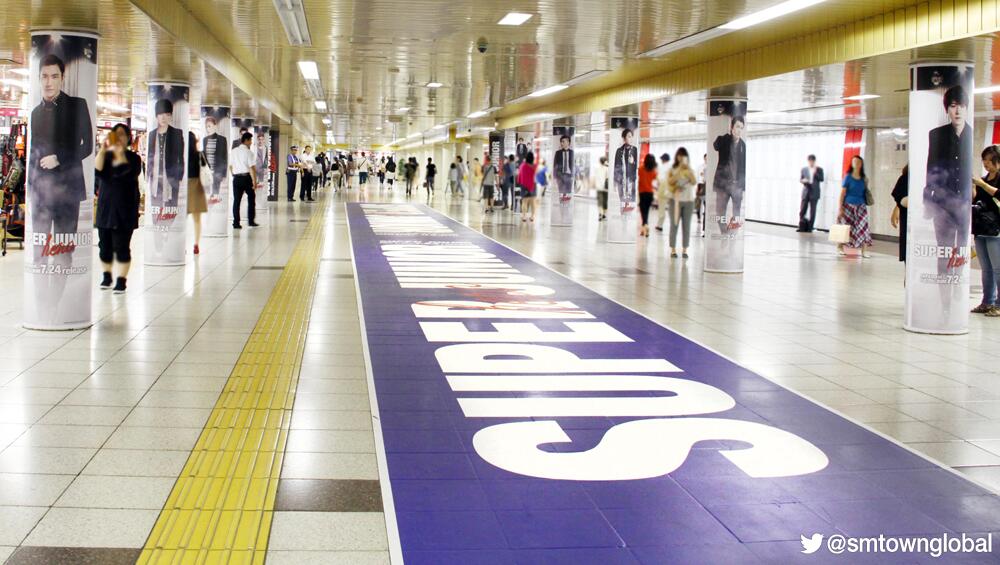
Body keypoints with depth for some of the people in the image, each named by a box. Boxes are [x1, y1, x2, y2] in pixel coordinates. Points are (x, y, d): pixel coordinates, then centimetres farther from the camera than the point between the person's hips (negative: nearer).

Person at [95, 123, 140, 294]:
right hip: (105, 206, 4)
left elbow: (128, 175, -18)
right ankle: (107, 276, 24)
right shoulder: (106, 155, 10)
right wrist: (103, 149, -16)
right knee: (104, 244, 8)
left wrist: (120, 153, -19)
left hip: (124, 208, -4)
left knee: (121, 246, -6)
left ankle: (121, 280, -2)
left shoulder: (133, 158, 0)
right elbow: (97, 170, -8)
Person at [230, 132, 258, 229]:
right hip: (246, 177, -4)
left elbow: (230, 166, 14)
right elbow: (252, 168, -16)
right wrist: (254, 181, -14)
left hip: (236, 178, 4)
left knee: (236, 200, 4)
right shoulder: (248, 152, -10)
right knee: (251, 199, 12)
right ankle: (251, 221, 14)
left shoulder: (234, 151, 8)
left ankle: (236, 223, -1)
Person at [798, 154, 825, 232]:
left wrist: (815, 173, -13)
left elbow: (821, 179, -3)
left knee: (812, 211, -1)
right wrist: (803, 180, -11)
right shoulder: (804, 169, 11)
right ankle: (802, 227, 4)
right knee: (802, 210, -3)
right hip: (806, 192, 2)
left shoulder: (819, 169, 5)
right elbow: (800, 179, 10)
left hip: (814, 193, -2)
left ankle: (810, 228, 2)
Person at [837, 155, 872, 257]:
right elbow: (843, 193, -6)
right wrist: (840, 208, -10)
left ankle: (864, 250, -11)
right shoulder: (848, 176, -3)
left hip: (861, 206, 3)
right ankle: (840, 247, 24)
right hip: (849, 205, -3)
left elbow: (865, 193, 18)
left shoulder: (864, 179, 7)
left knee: (864, 227, -9)